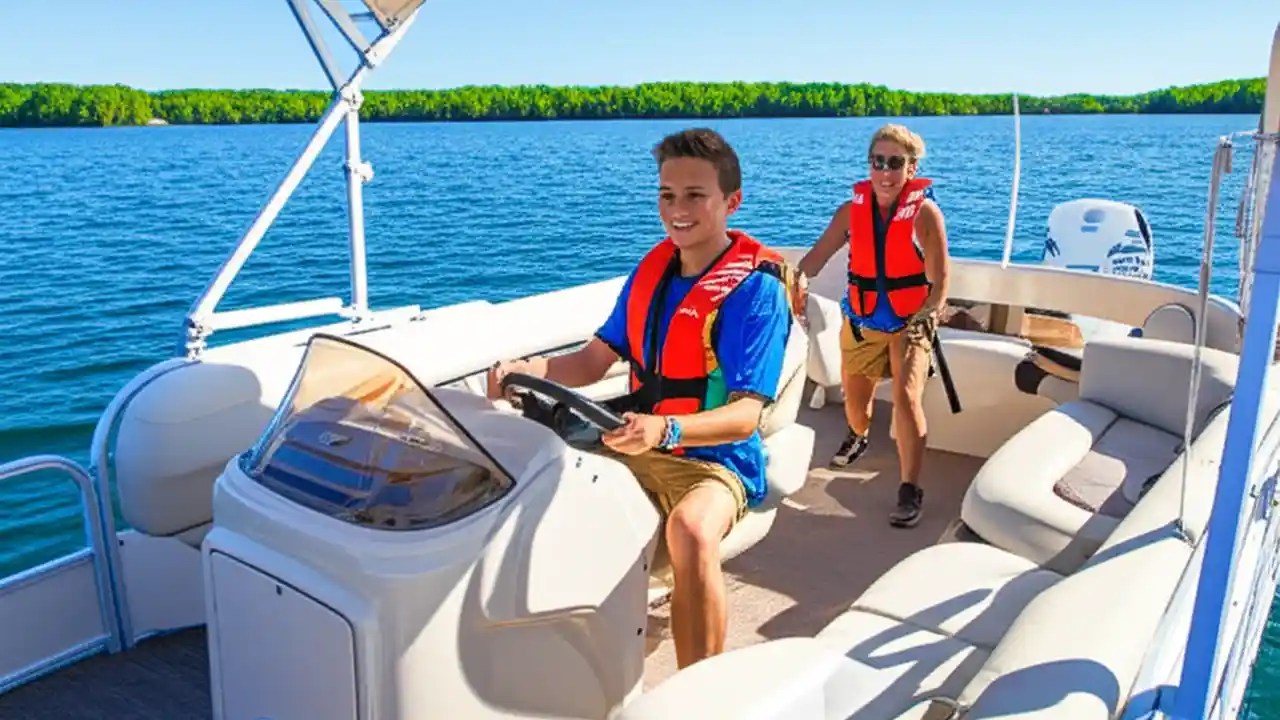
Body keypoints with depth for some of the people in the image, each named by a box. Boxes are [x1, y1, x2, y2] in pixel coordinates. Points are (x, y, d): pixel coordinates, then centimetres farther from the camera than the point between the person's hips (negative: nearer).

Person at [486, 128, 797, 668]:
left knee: (690, 530, -37)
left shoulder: (757, 288, -13)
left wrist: (665, 430, -39)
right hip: (637, 448, 6)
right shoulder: (652, 268, 6)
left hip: (715, 458, -6)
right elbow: (595, 359, 8)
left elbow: (744, 415, -20)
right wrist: (528, 371, -12)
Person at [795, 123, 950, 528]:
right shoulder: (852, 210, -4)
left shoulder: (925, 212, -13)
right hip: (861, 320, 4)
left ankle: (910, 491, -12)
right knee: (855, 399, 16)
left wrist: (923, 320, -21)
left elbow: (939, 282, -12)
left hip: (910, 321, -4)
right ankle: (858, 437, 53)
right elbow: (815, 258, -3)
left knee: (907, 397, -21)